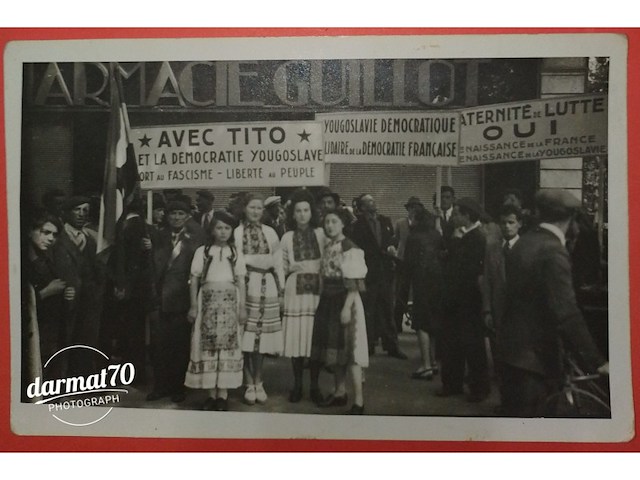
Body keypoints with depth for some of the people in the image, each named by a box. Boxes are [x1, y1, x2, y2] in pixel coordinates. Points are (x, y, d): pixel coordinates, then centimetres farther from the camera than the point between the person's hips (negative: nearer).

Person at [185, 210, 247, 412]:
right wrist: (193, 306, -2)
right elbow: (194, 280, 5)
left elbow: (241, 283, 8)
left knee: (227, 346, -3)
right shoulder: (202, 251, 6)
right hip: (207, 302, 0)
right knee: (207, 345, -2)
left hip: (229, 304, 0)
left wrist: (242, 307, 0)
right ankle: (211, 393, 5)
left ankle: (223, 393, 1)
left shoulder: (236, 254, 10)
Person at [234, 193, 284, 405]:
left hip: (267, 289, 2)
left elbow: (278, 264, 9)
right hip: (245, 288, -2)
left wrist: (282, 291, 6)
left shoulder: (270, 233, 11)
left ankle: (258, 383, 17)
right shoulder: (237, 232, 2)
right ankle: (249, 384, 10)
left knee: (261, 336, 4)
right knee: (246, 338, -2)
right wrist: (264, 260, -4)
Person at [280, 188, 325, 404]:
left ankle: (314, 385, 13)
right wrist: (292, 269, -11)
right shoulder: (287, 237, 6)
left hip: (317, 292, 0)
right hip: (295, 293, 0)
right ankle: (297, 384, 14)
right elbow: (282, 268, 8)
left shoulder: (321, 234, 5)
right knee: (296, 338, 0)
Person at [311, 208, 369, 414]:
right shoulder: (327, 247, 11)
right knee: (334, 348, 14)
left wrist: (347, 307, -22)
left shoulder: (350, 249, -13)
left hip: (344, 300, -8)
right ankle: (340, 393, 28)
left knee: (348, 347, -6)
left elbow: (354, 283, -17)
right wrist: (323, 301, 12)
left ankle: (358, 401, 0)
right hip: (328, 301, 8)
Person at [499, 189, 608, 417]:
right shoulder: (553, 251, -21)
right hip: (536, 353, -9)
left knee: (514, 409, 20)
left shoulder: (523, 242, 5)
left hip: (513, 345, 9)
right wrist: (596, 361, -23)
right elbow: (566, 313, -26)